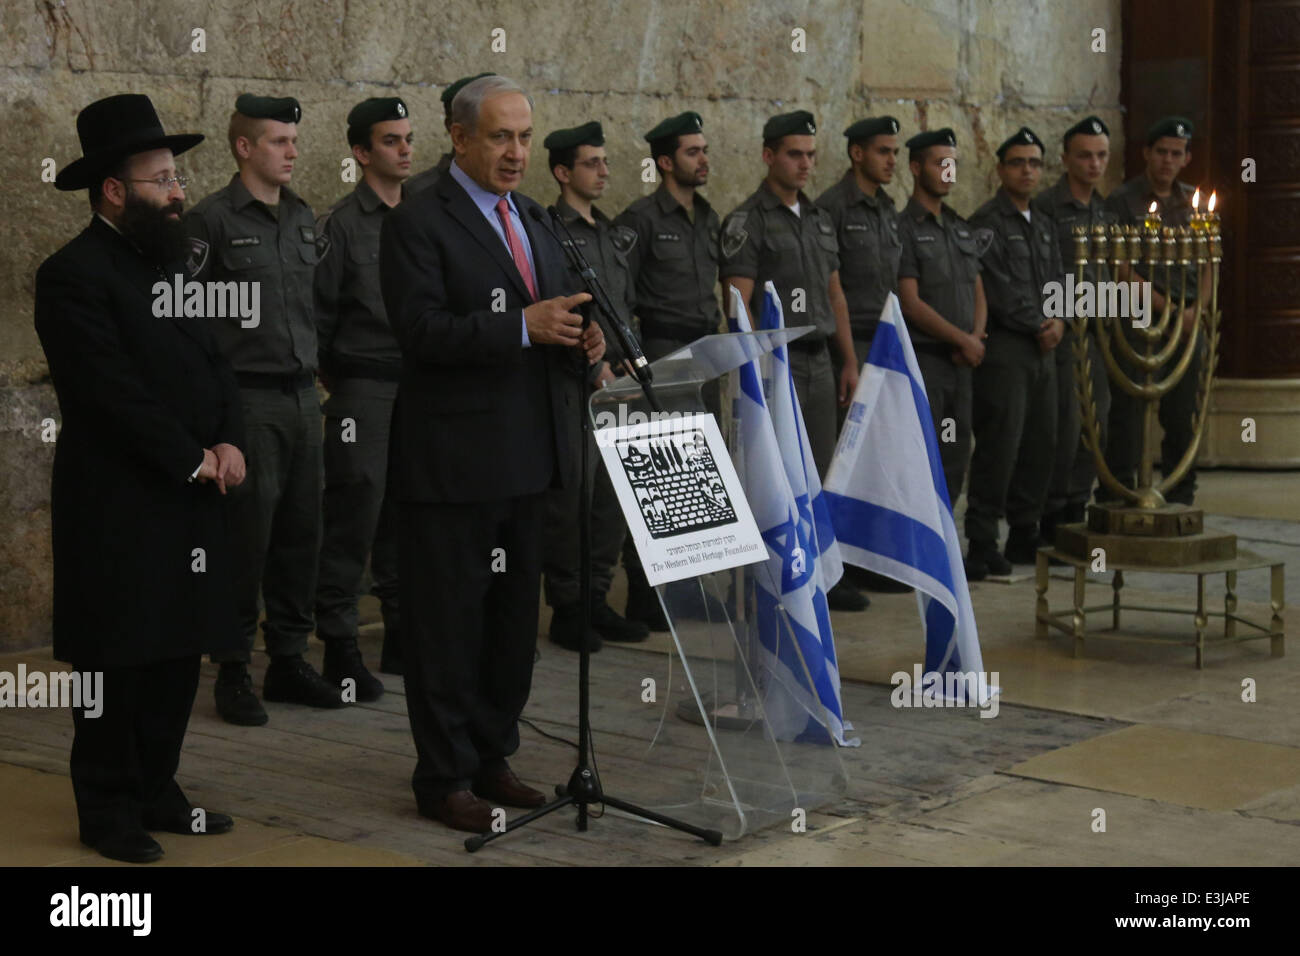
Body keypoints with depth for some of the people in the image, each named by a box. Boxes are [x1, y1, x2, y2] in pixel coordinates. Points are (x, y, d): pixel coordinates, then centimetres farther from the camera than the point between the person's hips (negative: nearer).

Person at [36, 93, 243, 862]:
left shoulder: (171, 262, 14)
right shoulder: (74, 277, -11)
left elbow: (214, 361, 13)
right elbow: (115, 394, -18)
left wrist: (230, 441, -4)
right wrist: (193, 461, -14)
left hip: (188, 502, 7)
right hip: (119, 507, -7)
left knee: (179, 654, 9)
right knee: (118, 661, 2)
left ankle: (157, 793, 21)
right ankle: (108, 811, 13)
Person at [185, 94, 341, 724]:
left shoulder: (302, 217, 14)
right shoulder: (212, 221, -7)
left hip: (302, 395, 7)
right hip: (247, 400, -6)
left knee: (301, 532, 9)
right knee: (247, 536, -4)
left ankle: (288, 660, 20)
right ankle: (234, 672, 6)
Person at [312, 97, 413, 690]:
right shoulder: (342, 225, -4)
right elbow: (316, 317, -3)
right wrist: (340, 385, 0)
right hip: (364, 392, -5)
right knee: (353, 516, -6)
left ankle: (403, 637, 21)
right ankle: (339, 648, 1)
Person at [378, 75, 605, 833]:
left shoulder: (533, 219, 15)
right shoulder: (418, 224, -10)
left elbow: (562, 311, 21)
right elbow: (421, 329, -20)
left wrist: (585, 338, -2)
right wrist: (524, 327, -29)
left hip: (529, 454, 8)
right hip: (453, 457, -8)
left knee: (514, 616, 16)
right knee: (447, 622, 1)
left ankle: (492, 758, 28)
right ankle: (445, 778, 11)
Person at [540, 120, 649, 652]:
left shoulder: (614, 236, 18)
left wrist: (628, 357, 8)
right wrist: (591, 365, -16)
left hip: (613, 384, 8)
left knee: (613, 498, 10)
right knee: (569, 500, -3)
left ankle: (596, 600, 20)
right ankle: (566, 610, 6)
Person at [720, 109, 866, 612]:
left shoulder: (819, 219, 16)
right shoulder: (747, 222, -7)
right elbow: (740, 303, -13)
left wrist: (849, 362, 15)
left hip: (819, 361, 7)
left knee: (820, 473, 10)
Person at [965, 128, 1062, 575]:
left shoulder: (1045, 228, 19)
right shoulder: (986, 223, -7)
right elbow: (1000, 292, -13)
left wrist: (1059, 322, -3)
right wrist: (1039, 327, -7)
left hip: (1043, 352, 8)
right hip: (1003, 349, -8)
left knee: (1041, 446, 9)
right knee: (999, 446, -10)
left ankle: (1025, 536, 19)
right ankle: (982, 544, -5)